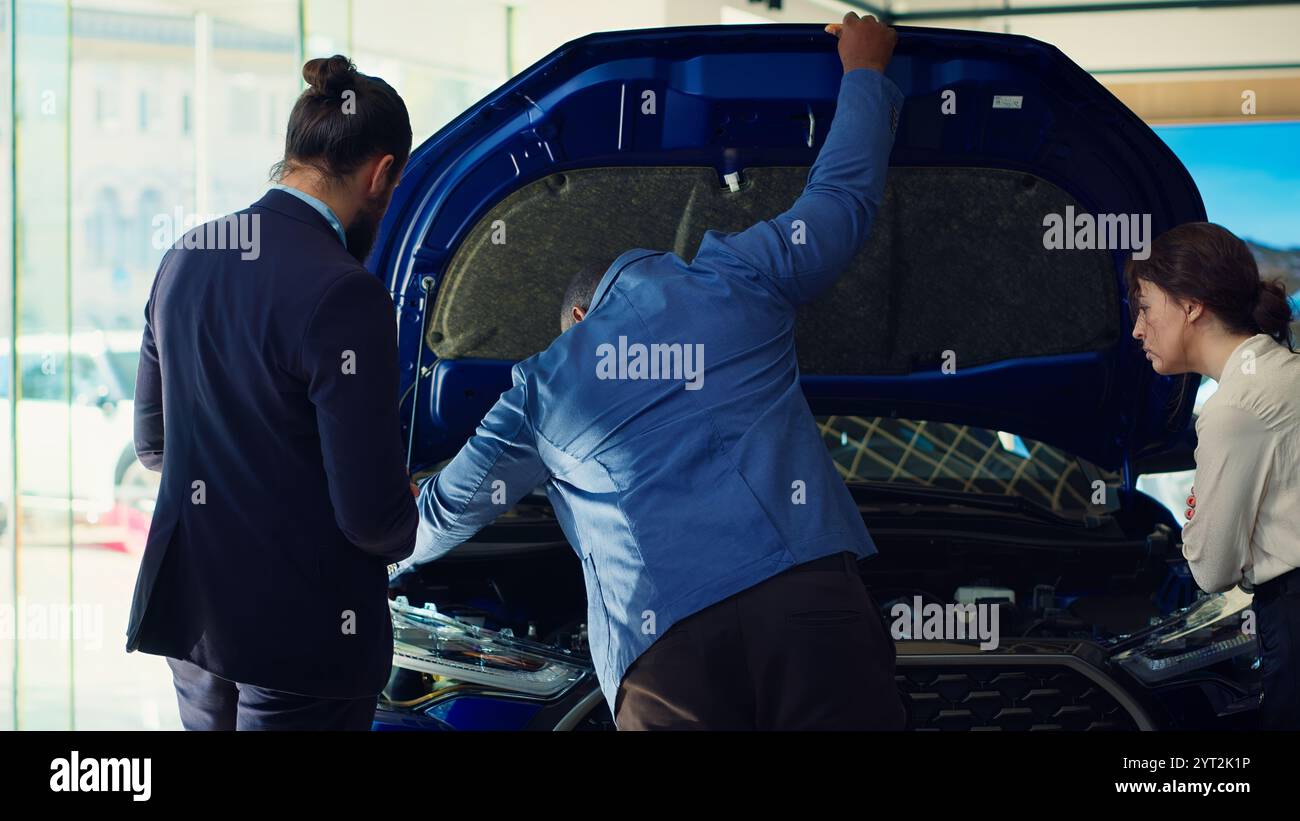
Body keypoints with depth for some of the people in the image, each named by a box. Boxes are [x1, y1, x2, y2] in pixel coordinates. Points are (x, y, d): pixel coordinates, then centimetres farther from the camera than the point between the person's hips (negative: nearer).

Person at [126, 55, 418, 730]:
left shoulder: (184, 260, 5)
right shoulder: (342, 296, -20)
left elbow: (152, 442, 17)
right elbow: (371, 516, -19)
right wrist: (407, 527, 3)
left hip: (187, 615, 7)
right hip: (300, 633, -7)